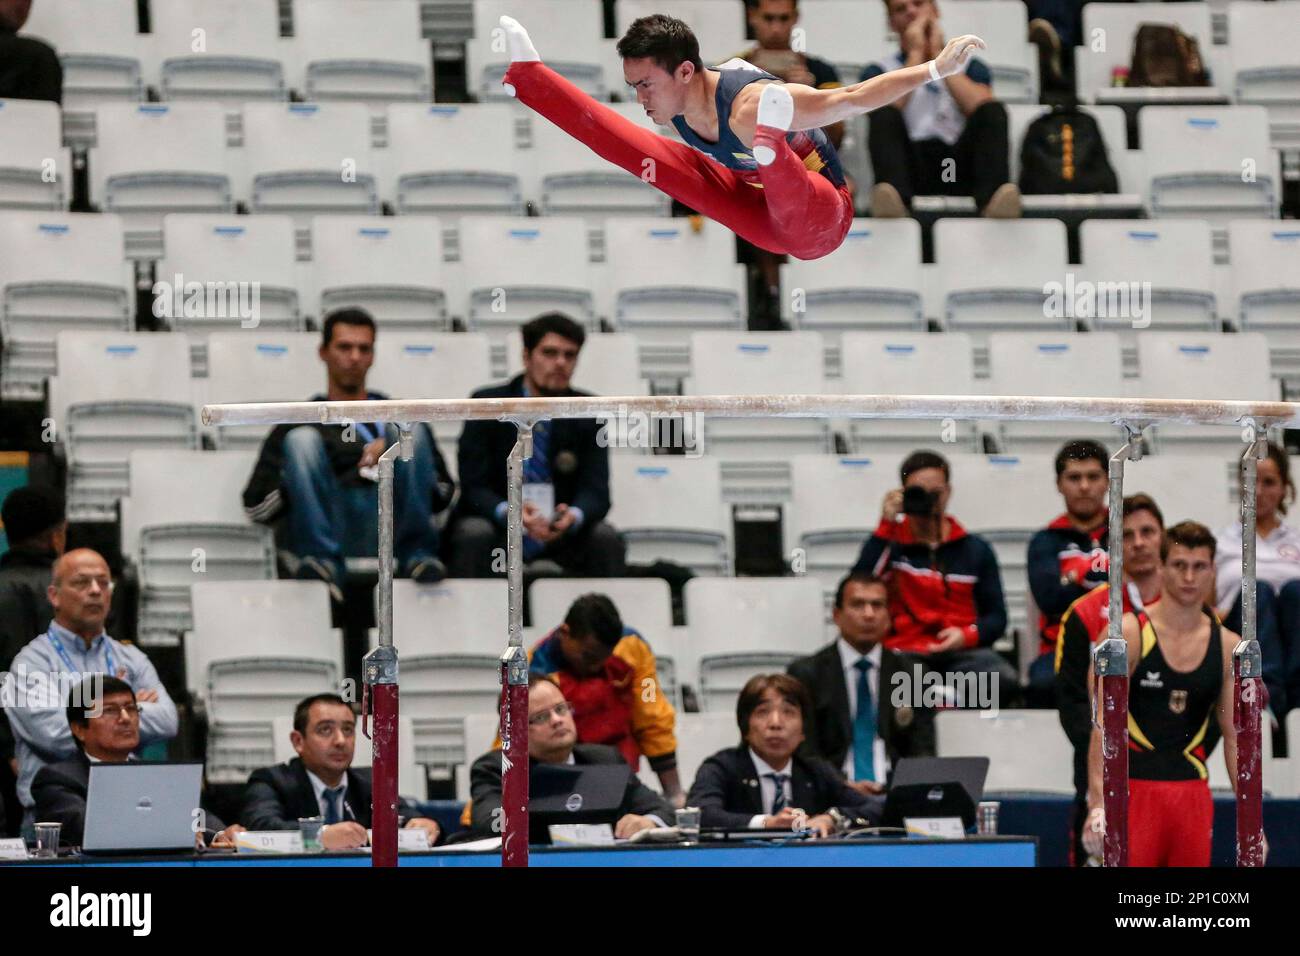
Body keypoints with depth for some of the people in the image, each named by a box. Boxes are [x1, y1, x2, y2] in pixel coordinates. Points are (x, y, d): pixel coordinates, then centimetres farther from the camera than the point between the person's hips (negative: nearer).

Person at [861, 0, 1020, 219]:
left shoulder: (970, 67, 24)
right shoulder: (878, 71, 21)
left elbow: (983, 110, 1)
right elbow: (884, 113, -3)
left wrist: (938, 54, 6)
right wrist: (916, 54, 7)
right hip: (909, 172, -1)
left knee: (994, 111, -23)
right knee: (884, 116, -27)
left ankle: (992, 195, -49)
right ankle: (893, 194, -55)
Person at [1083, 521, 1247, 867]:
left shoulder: (1228, 647, 7)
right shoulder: (1128, 634, -6)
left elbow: (1236, 736, 11)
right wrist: (1098, 805, -18)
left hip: (1192, 791, 4)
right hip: (1133, 789, -4)